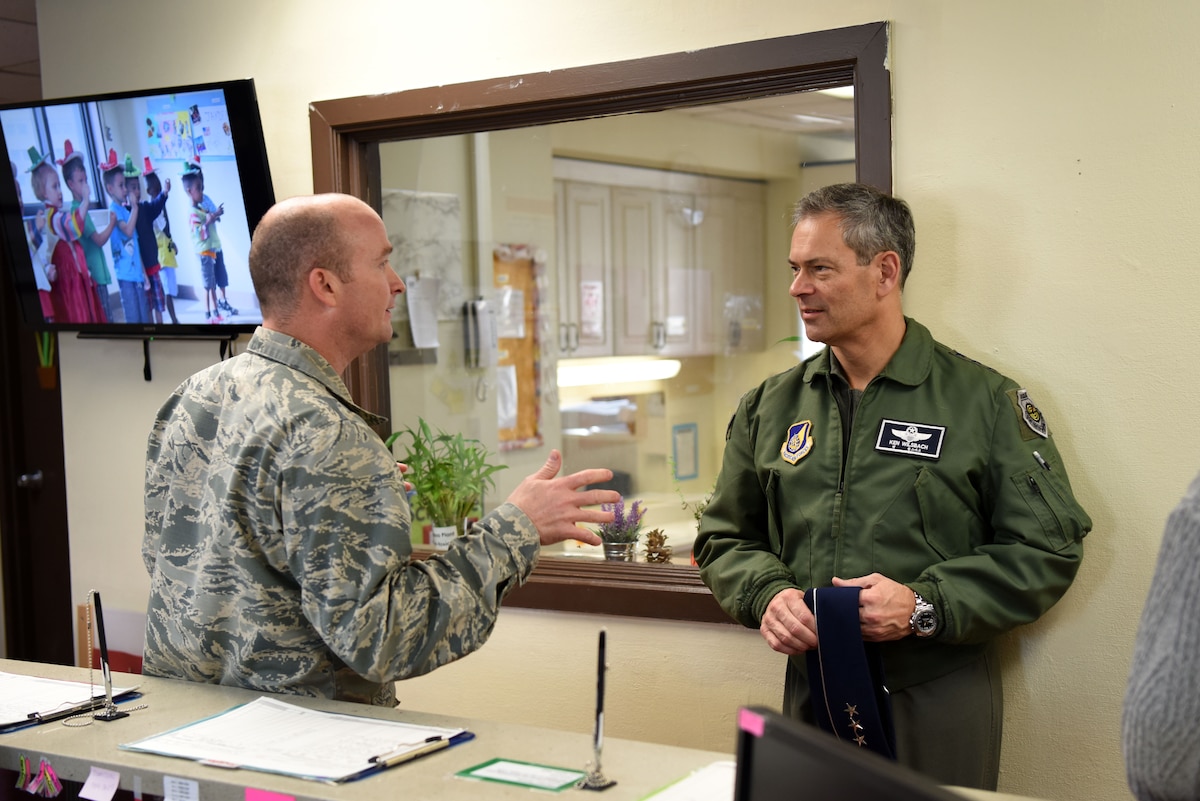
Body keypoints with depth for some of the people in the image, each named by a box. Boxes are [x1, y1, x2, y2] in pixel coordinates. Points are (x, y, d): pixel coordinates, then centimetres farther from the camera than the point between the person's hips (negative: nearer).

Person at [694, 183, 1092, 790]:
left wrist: (926, 605, -18)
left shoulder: (984, 401, -4)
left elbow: (1048, 547, -7)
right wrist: (768, 593, -8)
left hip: (938, 701, -3)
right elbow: (725, 537, 13)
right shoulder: (769, 407, 8)